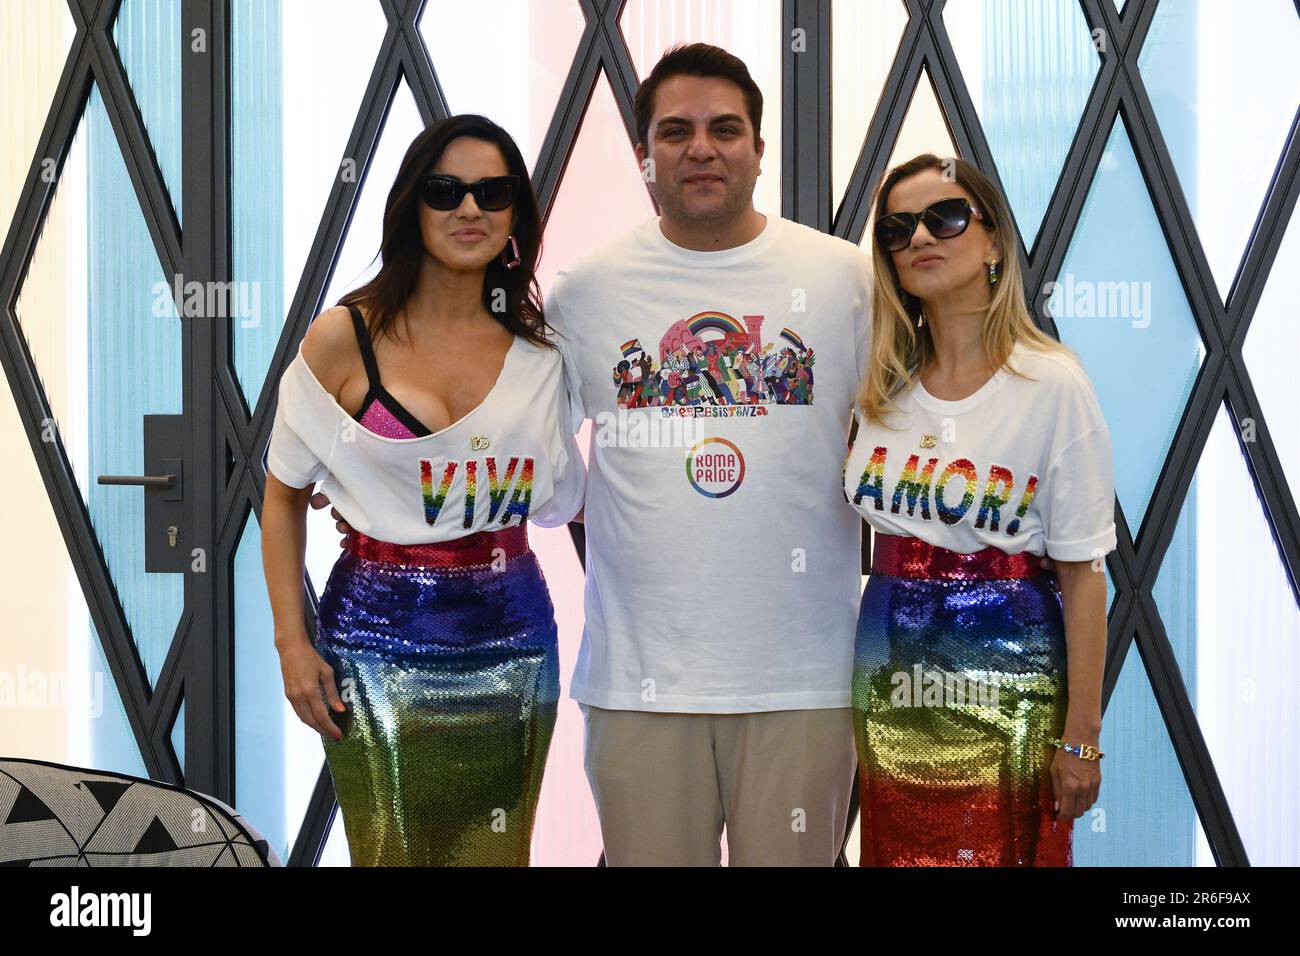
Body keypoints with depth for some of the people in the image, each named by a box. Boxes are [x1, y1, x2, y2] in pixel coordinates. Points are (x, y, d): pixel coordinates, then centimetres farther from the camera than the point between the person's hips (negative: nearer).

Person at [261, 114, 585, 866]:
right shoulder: (345, 338, -5)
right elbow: (284, 496, 0)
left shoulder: (539, 351, 5)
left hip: (512, 640, 4)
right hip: (382, 639, -3)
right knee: (393, 853, 3)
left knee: (499, 855, 11)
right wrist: (292, 641, -6)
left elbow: (567, 496, 12)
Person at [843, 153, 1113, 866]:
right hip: (889, 683, 5)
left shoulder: (1053, 384, -10)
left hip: (1005, 690, -5)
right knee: (897, 853, 11)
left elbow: (1082, 573, -11)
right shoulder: (883, 386, 5)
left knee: (1004, 852, 2)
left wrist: (1081, 738, -12)